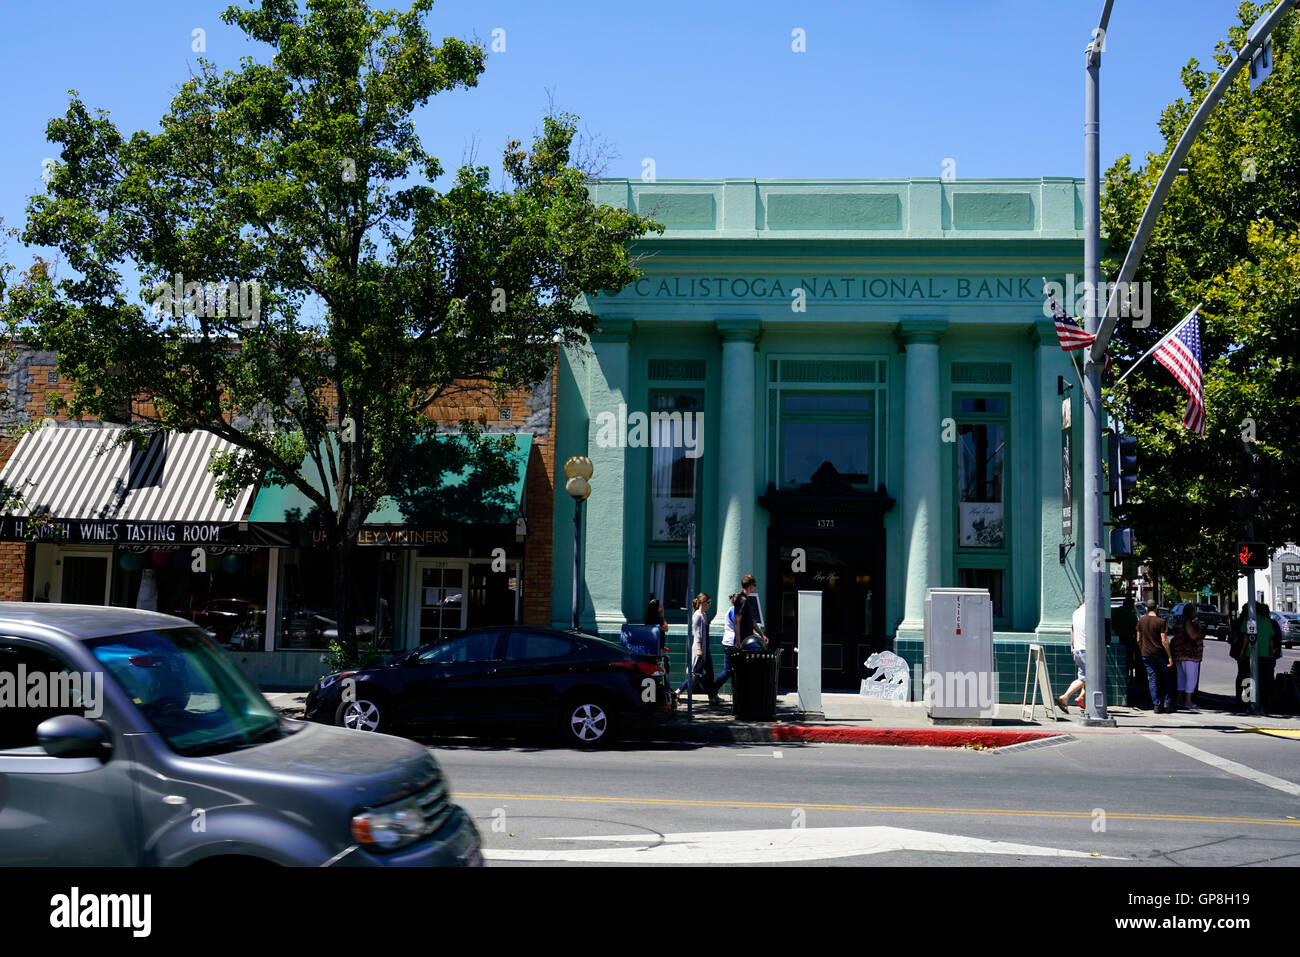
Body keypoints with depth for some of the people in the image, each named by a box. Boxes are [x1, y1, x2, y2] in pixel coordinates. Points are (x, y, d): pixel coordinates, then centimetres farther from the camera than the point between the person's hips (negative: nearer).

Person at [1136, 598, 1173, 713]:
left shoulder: (1141, 621, 2)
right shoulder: (1161, 621, -11)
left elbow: (1138, 640, 7)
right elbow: (1164, 641, -13)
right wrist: (1170, 657, -9)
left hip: (1147, 655, 3)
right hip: (1160, 654, -3)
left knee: (1153, 680, 5)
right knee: (1167, 678, 14)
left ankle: (1156, 705, 1)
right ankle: (1166, 702, 9)